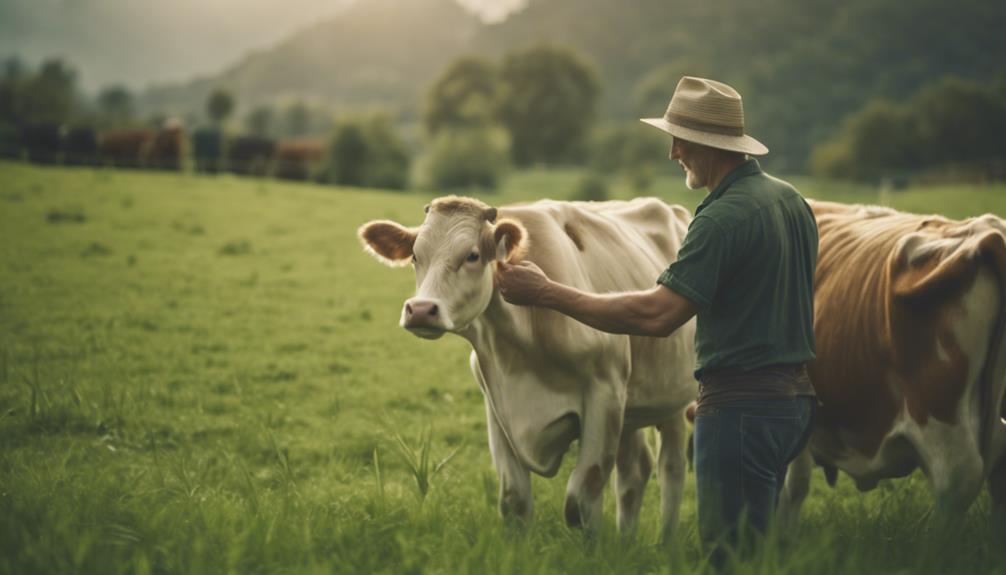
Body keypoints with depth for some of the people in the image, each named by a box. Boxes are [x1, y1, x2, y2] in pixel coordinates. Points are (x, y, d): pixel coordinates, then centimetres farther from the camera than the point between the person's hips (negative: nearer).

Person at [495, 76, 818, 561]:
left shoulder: (722, 218, -19)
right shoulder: (791, 200, 11)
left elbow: (656, 314, -26)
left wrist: (547, 293, -21)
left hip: (741, 407, -10)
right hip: (794, 397, 10)